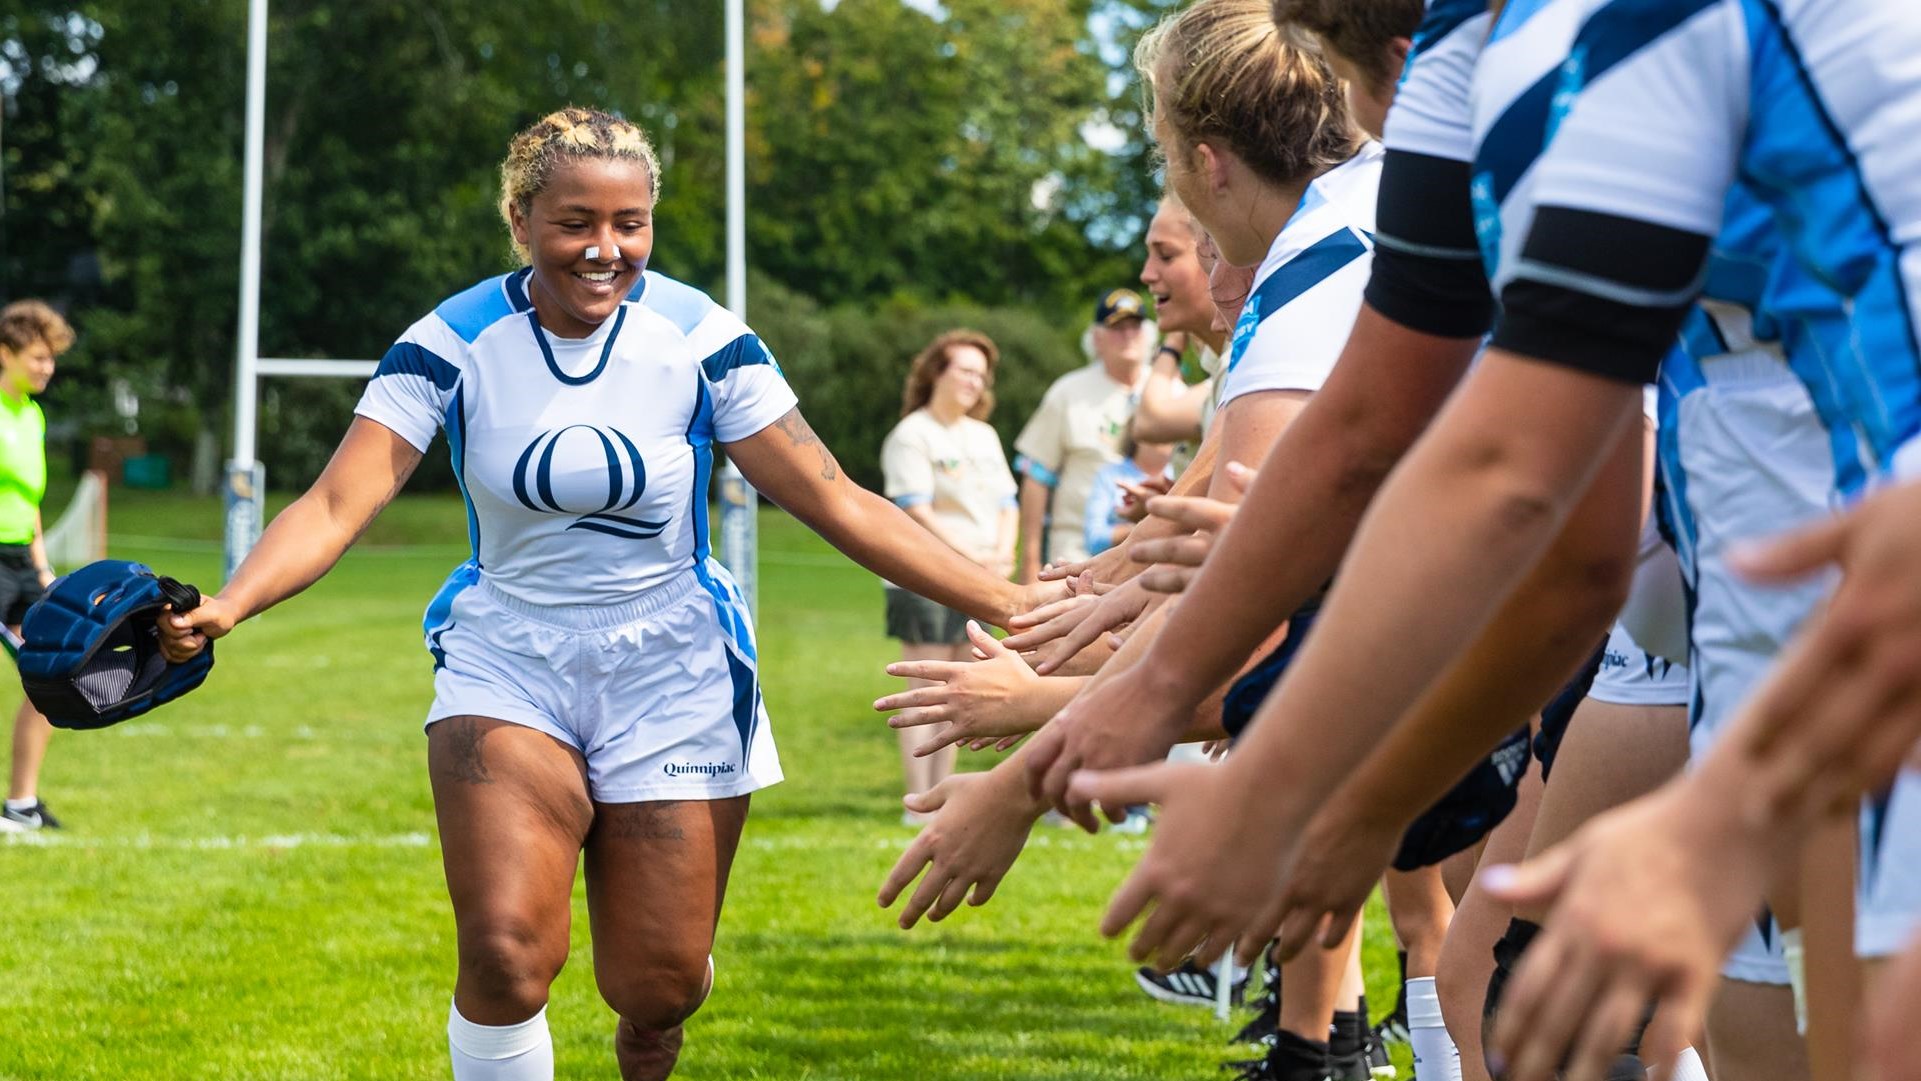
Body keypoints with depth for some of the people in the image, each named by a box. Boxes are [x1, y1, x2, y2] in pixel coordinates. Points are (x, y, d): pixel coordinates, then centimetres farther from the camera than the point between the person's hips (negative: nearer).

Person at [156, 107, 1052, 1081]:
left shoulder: (699, 339, -9)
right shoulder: (454, 342, -9)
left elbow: (837, 503, -8)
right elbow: (336, 505, -17)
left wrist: (1005, 602, -16)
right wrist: (223, 608, -36)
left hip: (672, 676, 0)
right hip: (507, 668, 0)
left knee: (658, 989, -1)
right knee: (505, 949, -22)